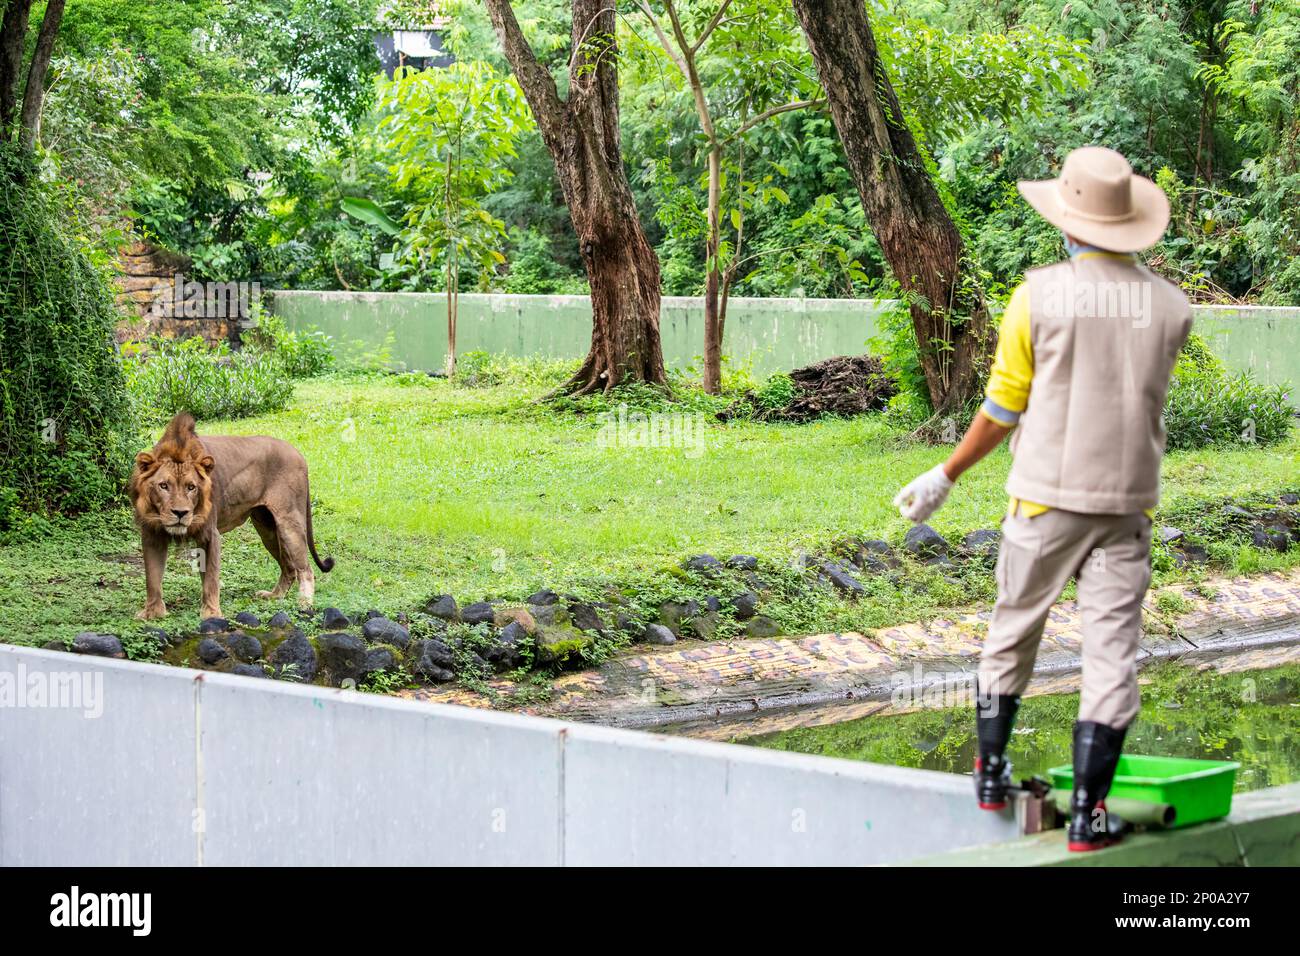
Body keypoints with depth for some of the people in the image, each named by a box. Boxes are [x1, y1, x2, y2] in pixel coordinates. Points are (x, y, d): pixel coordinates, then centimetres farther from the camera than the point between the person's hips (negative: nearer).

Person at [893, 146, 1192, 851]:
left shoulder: (1039, 295, -9)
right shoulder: (1171, 307, -1)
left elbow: (1003, 408, -4)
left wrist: (945, 476, 8)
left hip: (1046, 498, -1)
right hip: (1127, 501, 1)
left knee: (1012, 634, 16)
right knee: (1111, 648, 2)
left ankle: (991, 773, 27)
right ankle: (1087, 812, 1)